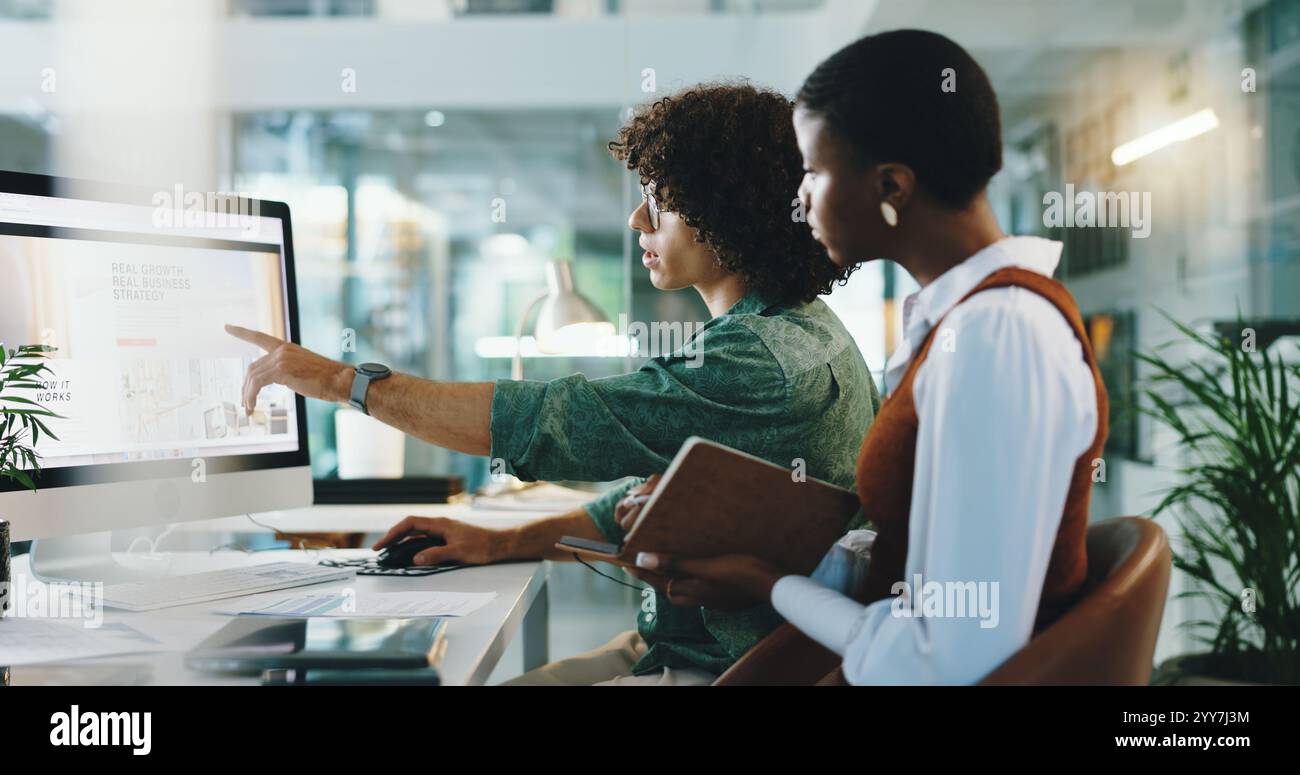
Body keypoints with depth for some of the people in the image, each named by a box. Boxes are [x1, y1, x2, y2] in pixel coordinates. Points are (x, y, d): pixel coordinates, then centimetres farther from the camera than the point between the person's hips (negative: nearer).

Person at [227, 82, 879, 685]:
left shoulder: (771, 360, -21)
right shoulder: (792, 336, 14)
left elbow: (550, 422, -23)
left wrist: (343, 379, -14)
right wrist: (506, 543, 6)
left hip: (721, 671, -10)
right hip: (670, 646, 10)